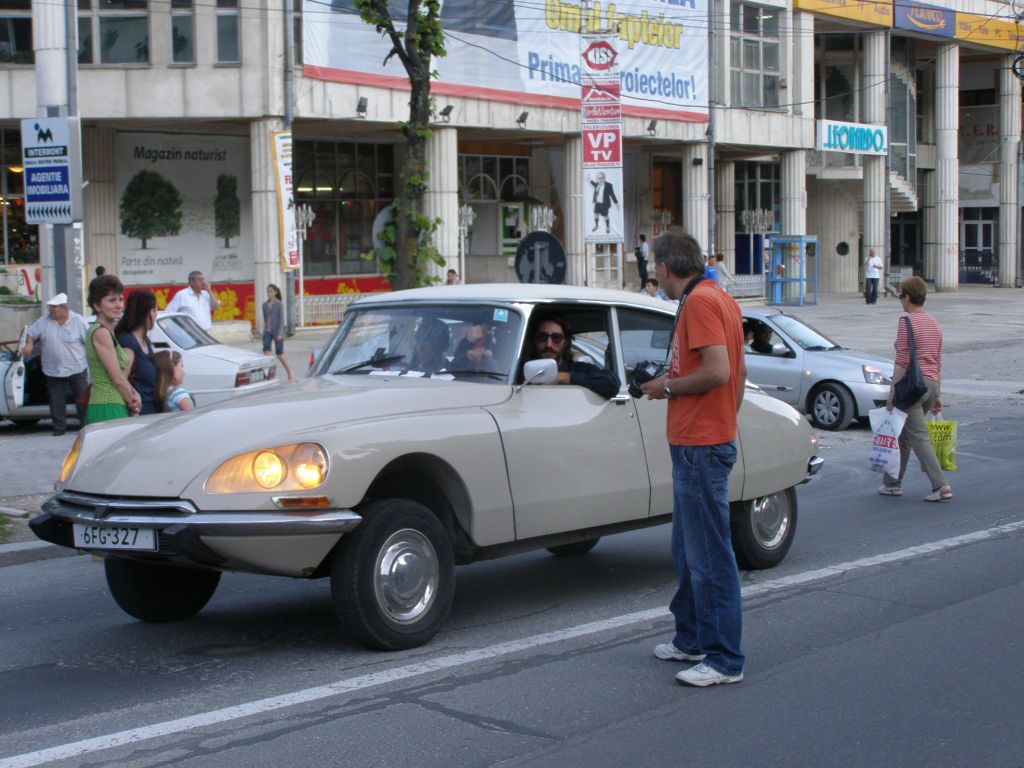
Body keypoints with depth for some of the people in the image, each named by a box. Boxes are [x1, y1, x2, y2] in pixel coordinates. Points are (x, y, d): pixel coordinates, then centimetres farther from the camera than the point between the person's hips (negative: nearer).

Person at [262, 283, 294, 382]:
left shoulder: (279, 304, -6)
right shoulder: (265, 305, 9)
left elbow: (281, 319, -12)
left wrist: (280, 333, -20)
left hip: (277, 332, -4)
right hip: (267, 331, 4)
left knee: (280, 354, 1)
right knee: (266, 351, -16)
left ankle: (290, 375, 18)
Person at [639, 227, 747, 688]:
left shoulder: (700, 302, -16)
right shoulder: (722, 299, 15)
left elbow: (718, 372, -25)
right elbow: (738, 372, 22)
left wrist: (667, 386, -12)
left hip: (700, 447, -11)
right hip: (701, 443, 11)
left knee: (710, 556, -6)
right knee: (688, 552, 19)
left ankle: (725, 660, -1)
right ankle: (692, 640, 30)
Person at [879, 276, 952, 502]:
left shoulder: (907, 322, -12)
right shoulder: (934, 323, 13)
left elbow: (902, 362, -16)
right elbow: (938, 362, 16)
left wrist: (892, 394, -13)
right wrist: (937, 395, 21)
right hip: (931, 384, 8)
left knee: (919, 437, -6)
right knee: (903, 433, 18)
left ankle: (941, 486, -12)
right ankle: (893, 482, 25)